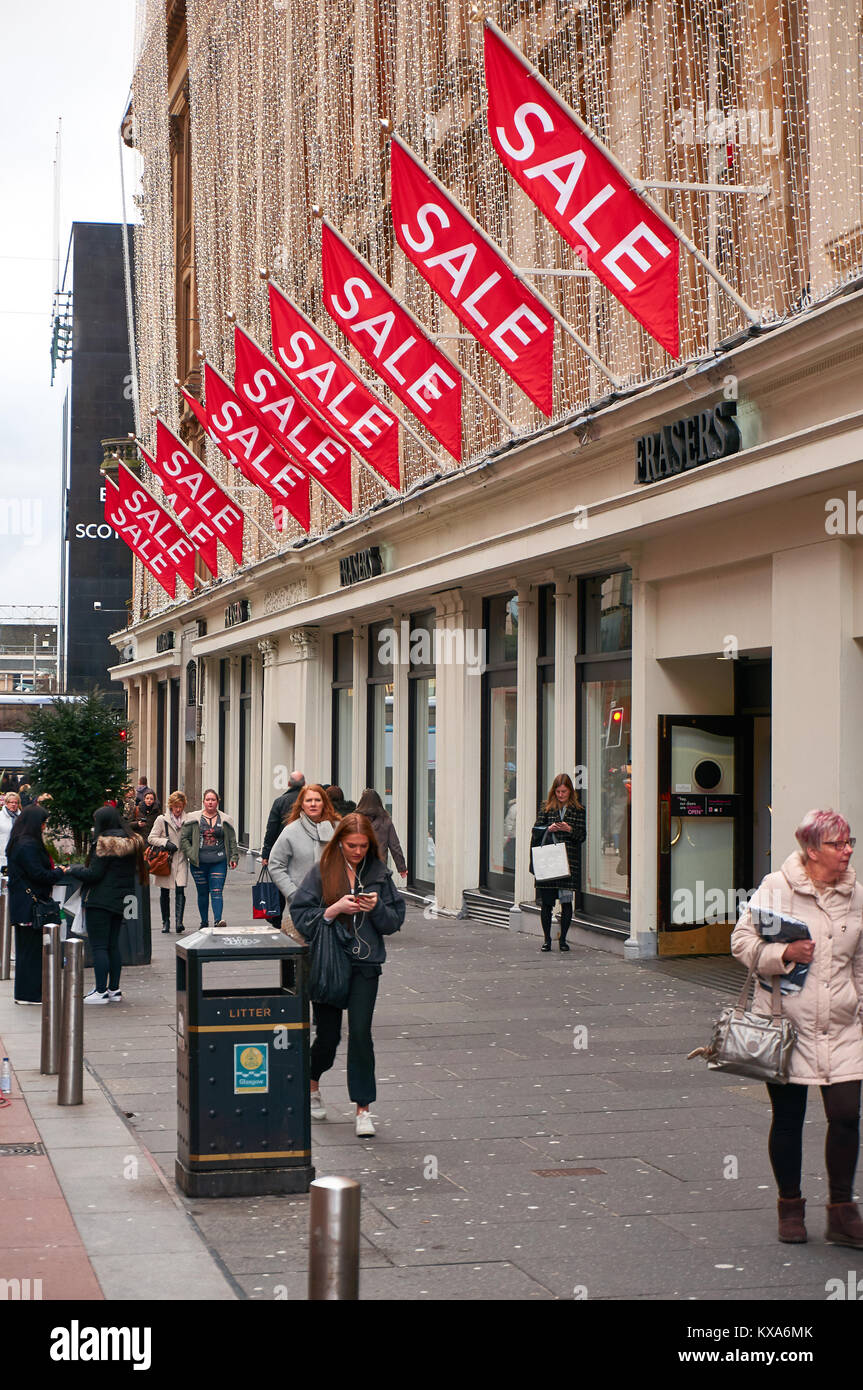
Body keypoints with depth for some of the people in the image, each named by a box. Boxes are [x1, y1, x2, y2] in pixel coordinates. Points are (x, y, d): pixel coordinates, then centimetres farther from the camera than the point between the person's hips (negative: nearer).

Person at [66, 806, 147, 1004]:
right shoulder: (132, 841, 10)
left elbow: (94, 874, -17)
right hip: (120, 901, 8)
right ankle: (114, 990, 16)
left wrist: (73, 869, 1)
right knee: (113, 945, 14)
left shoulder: (104, 843, -15)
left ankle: (101, 991, -6)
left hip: (100, 901, -8)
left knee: (98, 946, -5)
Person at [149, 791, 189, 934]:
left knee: (180, 890, -13)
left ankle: (179, 921, -19)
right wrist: (166, 843, -15)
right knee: (164, 893, 7)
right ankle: (165, 922, 18)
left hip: (181, 860, 0)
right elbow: (151, 838, -1)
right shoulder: (162, 820, 1)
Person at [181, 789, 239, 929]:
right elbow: (183, 838, 5)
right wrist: (191, 854, -5)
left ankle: (218, 920, -21)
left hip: (219, 862, -1)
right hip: (199, 862, 1)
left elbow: (232, 840, 12)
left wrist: (234, 857, 3)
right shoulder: (194, 819, 4)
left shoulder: (225, 820, 8)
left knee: (217, 892, -11)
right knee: (202, 893, 9)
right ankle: (204, 923, 19)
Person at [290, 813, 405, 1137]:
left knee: (360, 1033, -8)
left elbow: (395, 920, 8)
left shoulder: (379, 873, 5)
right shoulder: (322, 871, -1)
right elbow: (299, 914, -4)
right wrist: (334, 909, -17)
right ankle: (312, 1083, 38)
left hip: (365, 964, 1)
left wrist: (377, 908, -12)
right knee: (328, 1034, 6)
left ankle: (363, 1109, 0)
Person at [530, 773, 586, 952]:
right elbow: (536, 831, 6)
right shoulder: (546, 808, 10)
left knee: (566, 900, -2)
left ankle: (563, 938, 9)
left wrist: (570, 829, -14)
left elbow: (582, 836, 3)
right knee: (546, 901, 0)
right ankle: (546, 939, 9)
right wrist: (549, 828, -12)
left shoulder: (578, 809, 7)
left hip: (569, 861, -1)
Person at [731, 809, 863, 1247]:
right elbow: (742, 941, -2)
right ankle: (790, 1207, 26)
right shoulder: (775, 888, -5)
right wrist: (784, 953, -17)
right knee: (787, 1119, 8)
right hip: (786, 1024, -2)